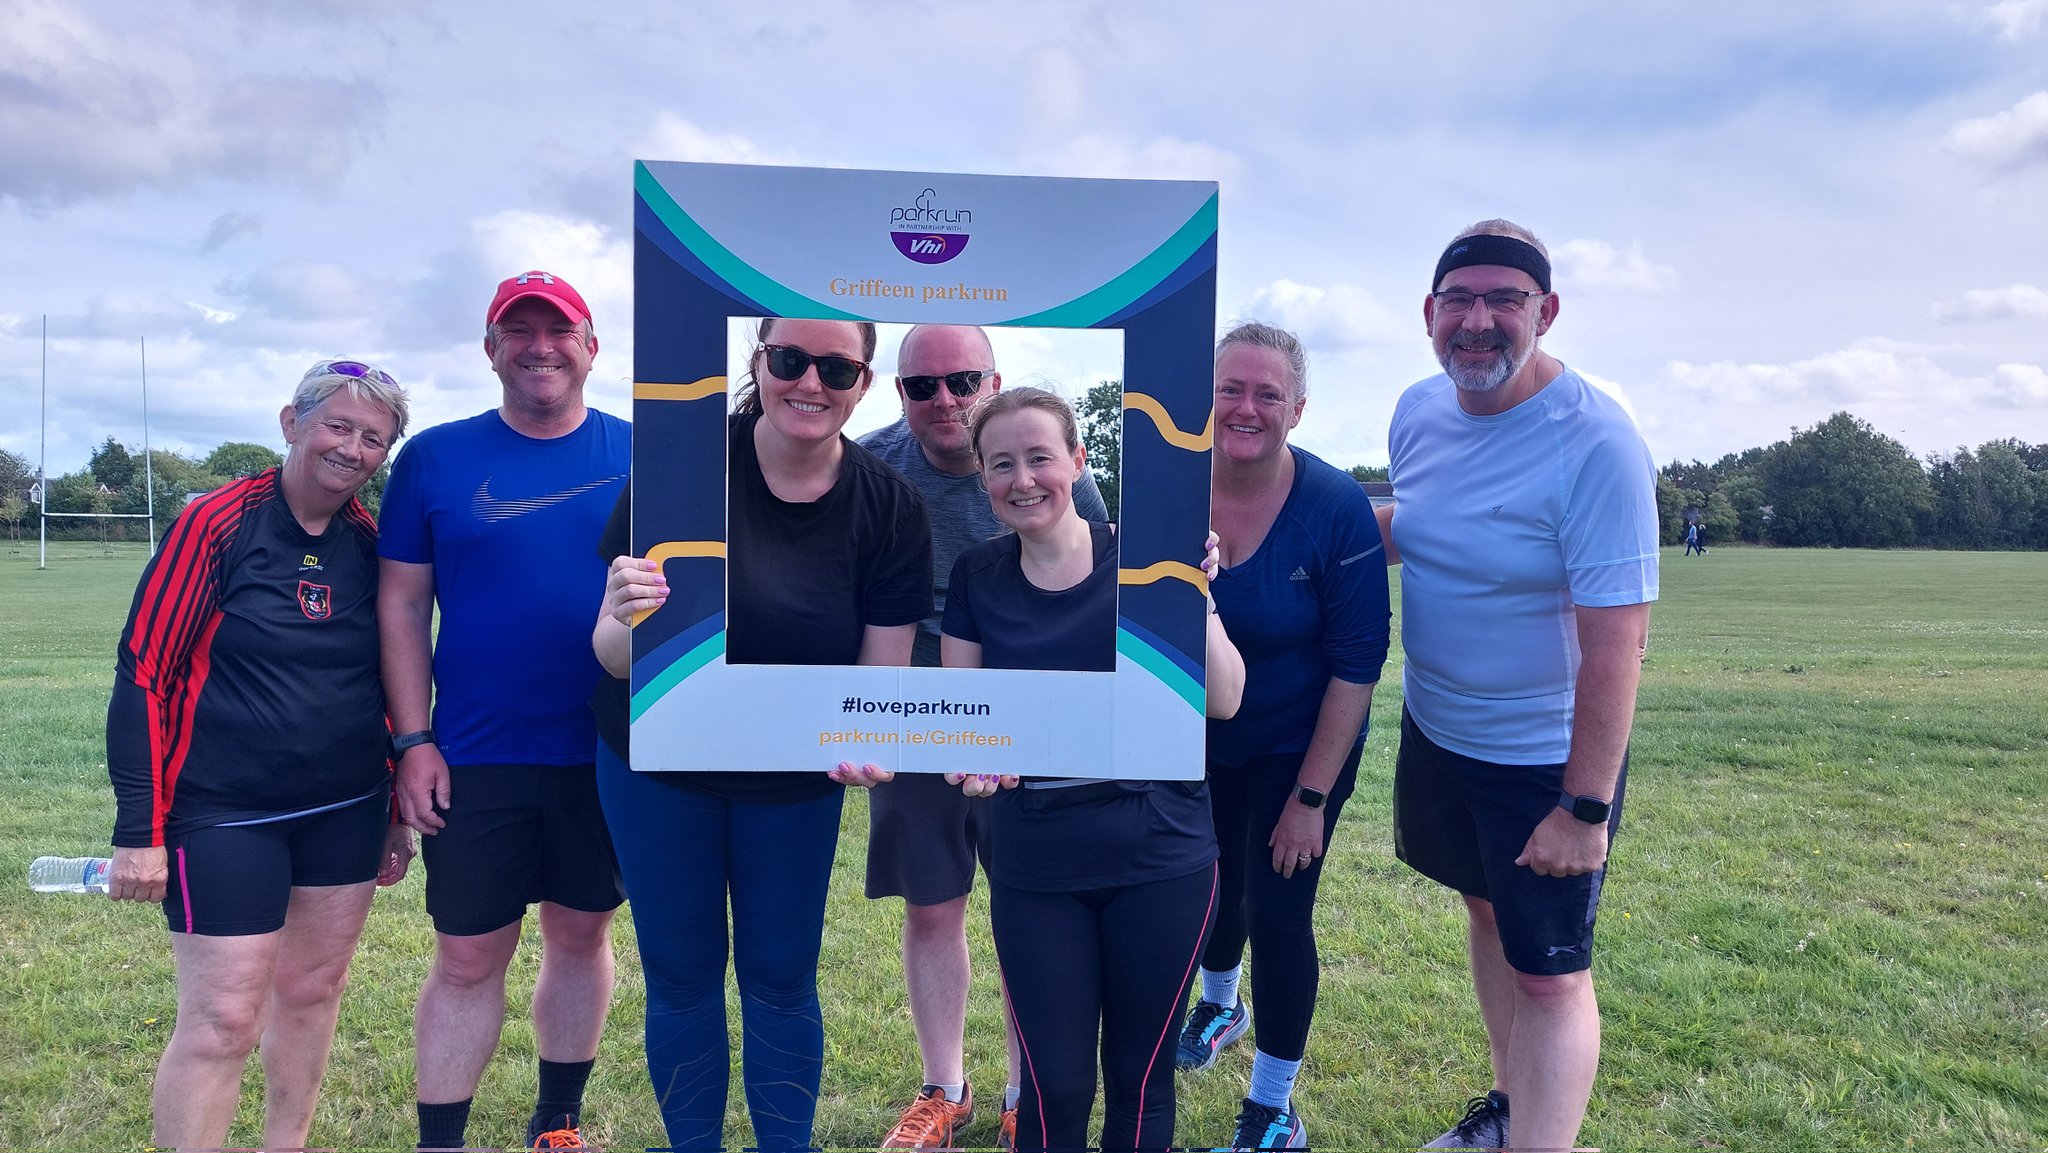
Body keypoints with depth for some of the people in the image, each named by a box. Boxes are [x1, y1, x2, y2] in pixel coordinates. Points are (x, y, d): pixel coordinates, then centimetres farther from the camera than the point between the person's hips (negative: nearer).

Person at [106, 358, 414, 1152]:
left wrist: (397, 810, 13)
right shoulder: (217, 523, -10)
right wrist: (139, 830, -12)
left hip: (346, 812, 5)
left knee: (313, 987, 14)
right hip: (225, 816, -5)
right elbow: (144, 673, -10)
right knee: (223, 1019, -2)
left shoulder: (372, 543, 3)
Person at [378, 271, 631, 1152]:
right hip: (476, 760, -1)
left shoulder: (639, 454, 1)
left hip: (610, 756, 1)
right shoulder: (436, 457, 1)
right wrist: (413, 741, -4)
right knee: (468, 959, 5)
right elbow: (403, 604, 2)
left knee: (580, 936, 15)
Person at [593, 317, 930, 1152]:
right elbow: (613, 657, -18)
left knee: (781, 979, 14)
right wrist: (629, 626, -41)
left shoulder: (889, 509, -14)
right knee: (681, 976, 13)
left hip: (795, 780, 1)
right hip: (657, 765, -1)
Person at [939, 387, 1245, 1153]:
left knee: (1140, 1075, 13)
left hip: (1162, 858, -1)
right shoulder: (976, 578, 1)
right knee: (1053, 1082, 8)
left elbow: (1224, 702, -8)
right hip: (1035, 869, 1)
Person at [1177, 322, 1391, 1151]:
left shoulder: (1336, 510, -22)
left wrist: (1311, 797, -17)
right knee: (1211, 886, 21)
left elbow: (1356, 664, -18)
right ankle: (1219, 1004, 55)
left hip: (1297, 748, -3)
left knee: (1276, 912, -1)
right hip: (1197, 740, 3)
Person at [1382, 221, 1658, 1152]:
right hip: (1434, 729, 7)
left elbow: (1616, 639, -25)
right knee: (1487, 910, 23)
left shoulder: (1595, 446, -24)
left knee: (1549, 975, 2)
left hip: (1548, 760, -7)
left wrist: (1585, 809, -24)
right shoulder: (1420, 410, -3)